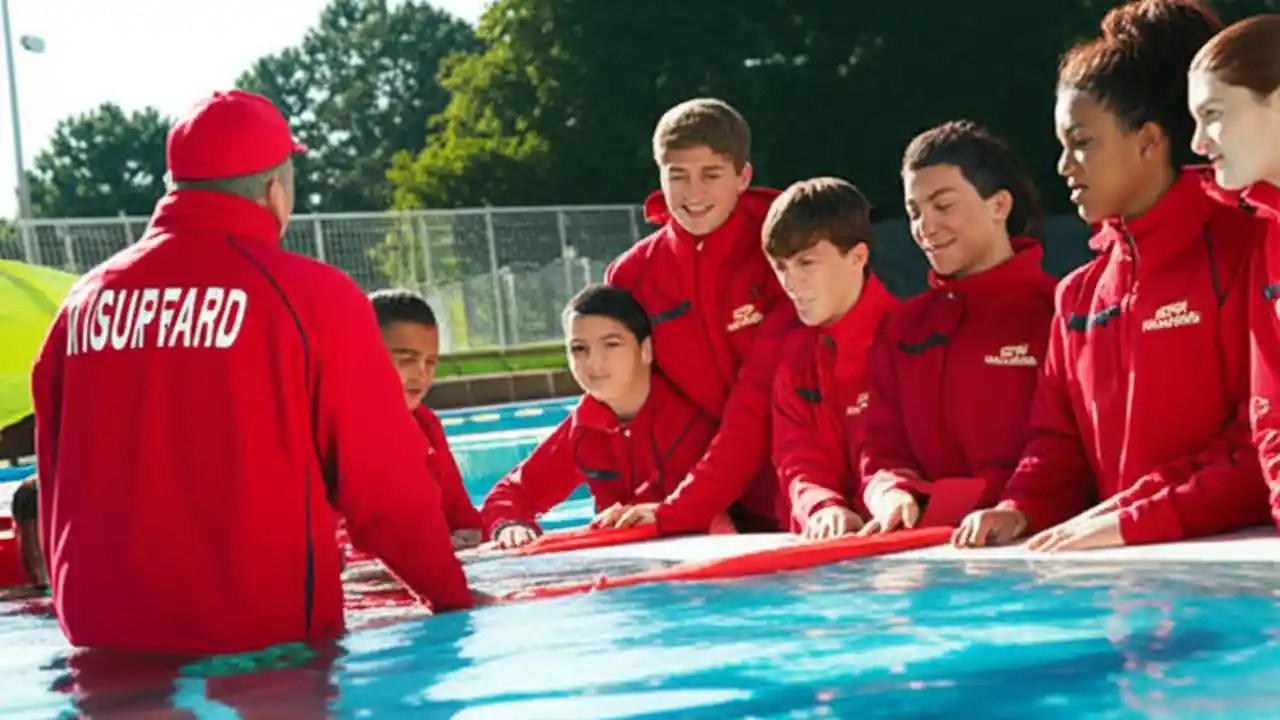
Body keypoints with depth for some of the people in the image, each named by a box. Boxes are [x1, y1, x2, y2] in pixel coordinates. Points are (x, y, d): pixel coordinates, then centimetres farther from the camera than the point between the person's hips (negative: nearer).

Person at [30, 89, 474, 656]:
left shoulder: (86, 302, 6)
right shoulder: (309, 295, -7)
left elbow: (55, 480, 14)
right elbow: (385, 480, -4)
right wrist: (453, 597, 10)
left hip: (106, 640, 5)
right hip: (260, 640, -4)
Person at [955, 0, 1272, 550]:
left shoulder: (1244, 252, -5)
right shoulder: (1078, 294, 17)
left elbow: (1265, 439, -13)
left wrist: (1132, 520, -17)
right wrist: (1021, 510, -1)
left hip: (1232, 558, -6)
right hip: (1119, 566, 6)